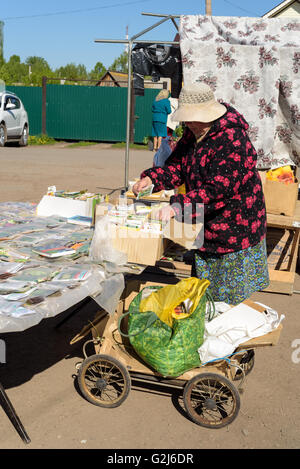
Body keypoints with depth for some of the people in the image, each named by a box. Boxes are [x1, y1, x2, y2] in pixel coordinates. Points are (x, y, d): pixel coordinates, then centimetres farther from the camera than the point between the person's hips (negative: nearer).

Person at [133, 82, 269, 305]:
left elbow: (217, 189, -33)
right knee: (205, 294, 19)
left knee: (231, 298, 4)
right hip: (208, 227, 9)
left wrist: (178, 207, -39)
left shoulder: (231, 142, -27)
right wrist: (151, 179, -13)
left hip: (235, 226, -8)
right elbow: (178, 165, 6)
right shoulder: (194, 132, 2)